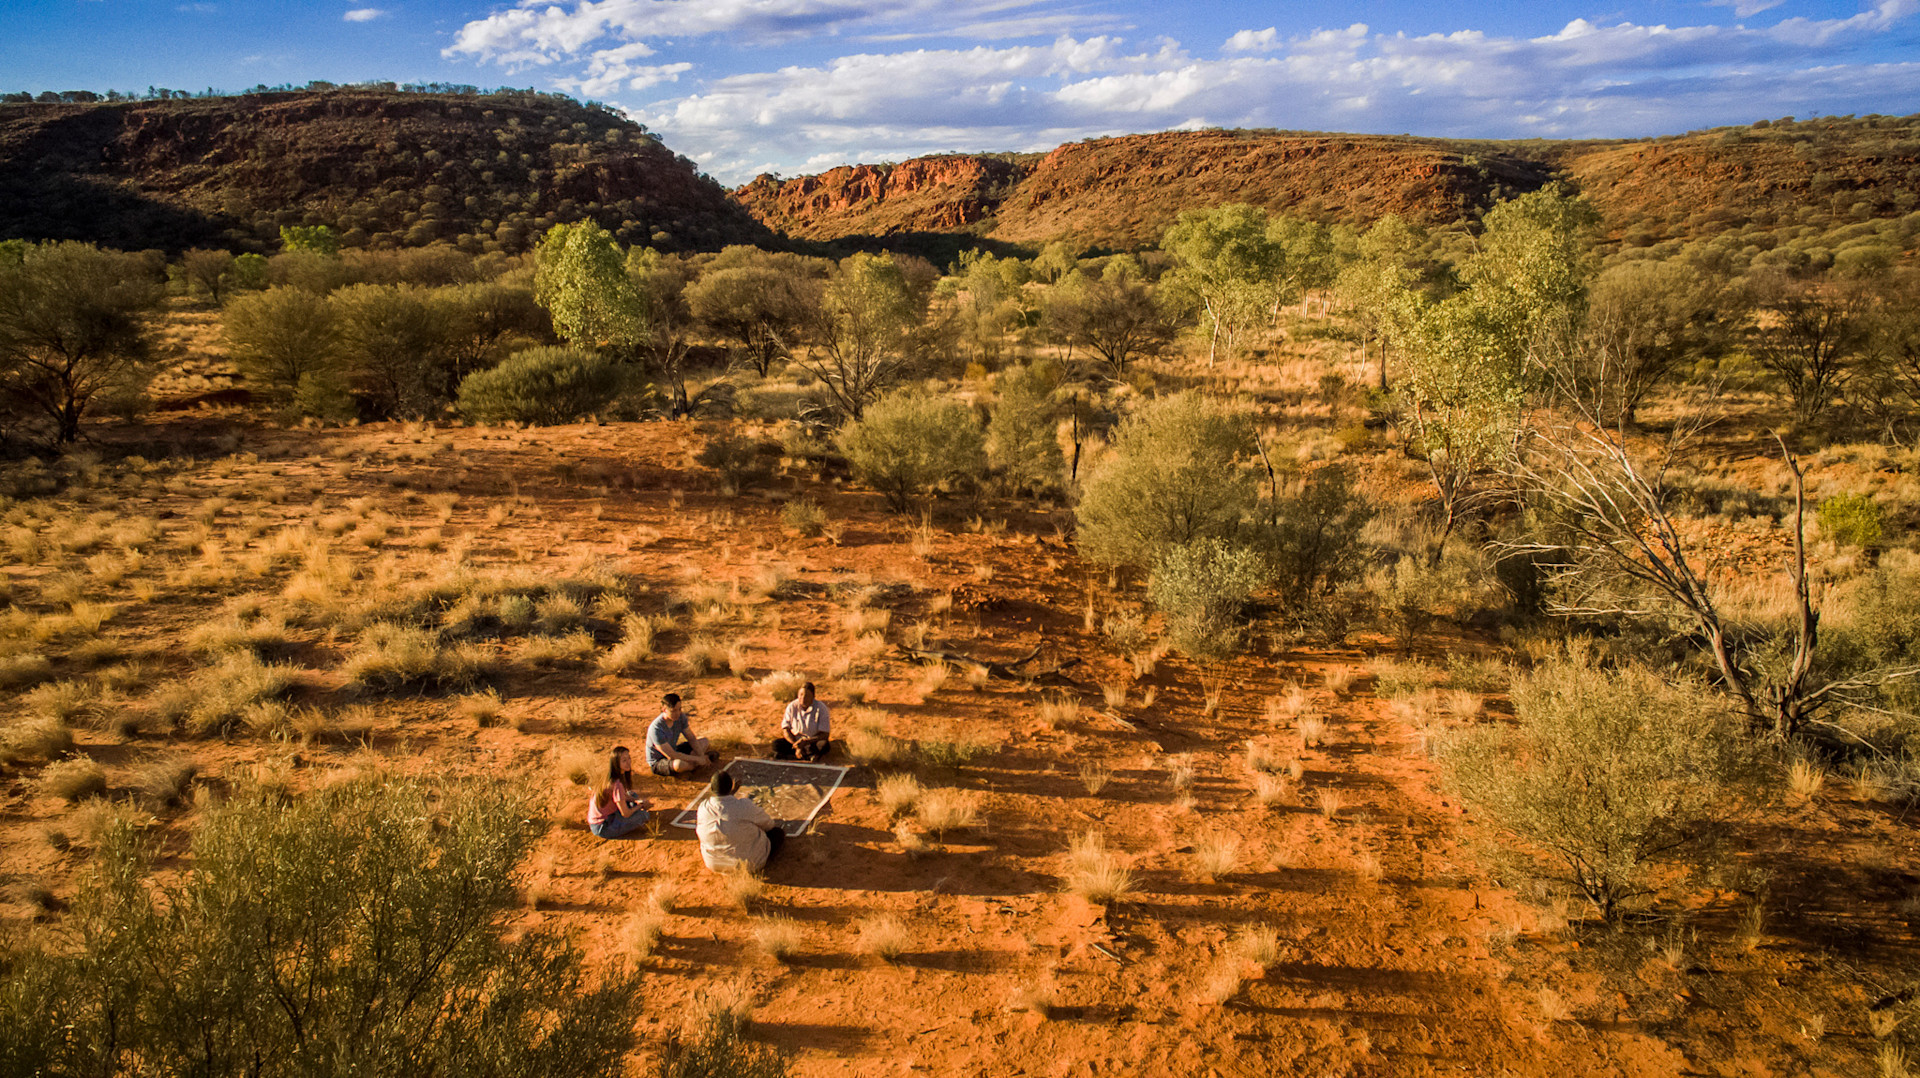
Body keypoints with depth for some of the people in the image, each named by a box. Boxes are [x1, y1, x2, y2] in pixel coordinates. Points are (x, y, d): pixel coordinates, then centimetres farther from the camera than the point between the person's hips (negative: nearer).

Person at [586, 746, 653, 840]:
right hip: (602, 829, -9)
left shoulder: (609, 778, 0)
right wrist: (641, 805, -3)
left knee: (632, 795, 17)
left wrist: (637, 800, -2)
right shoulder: (617, 784, -27)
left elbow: (623, 796, 15)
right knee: (643, 814, -17)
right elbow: (626, 814, -21)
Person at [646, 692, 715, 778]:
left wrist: (702, 757, -15)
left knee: (704, 741, 7)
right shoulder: (656, 729, -33)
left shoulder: (680, 717, -12)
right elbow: (671, 756, -32)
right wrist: (697, 759, -27)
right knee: (678, 764, -39)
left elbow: (691, 739, 0)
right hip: (658, 762, -8)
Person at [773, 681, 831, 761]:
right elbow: (785, 730, -5)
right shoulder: (792, 706, -4)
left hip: (813, 742, -2)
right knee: (776, 744, -23)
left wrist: (805, 742, -27)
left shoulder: (821, 708, -12)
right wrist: (796, 745, -20)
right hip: (795, 740, 3)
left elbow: (824, 735, -15)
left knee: (823, 745, -35)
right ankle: (809, 756, -28)